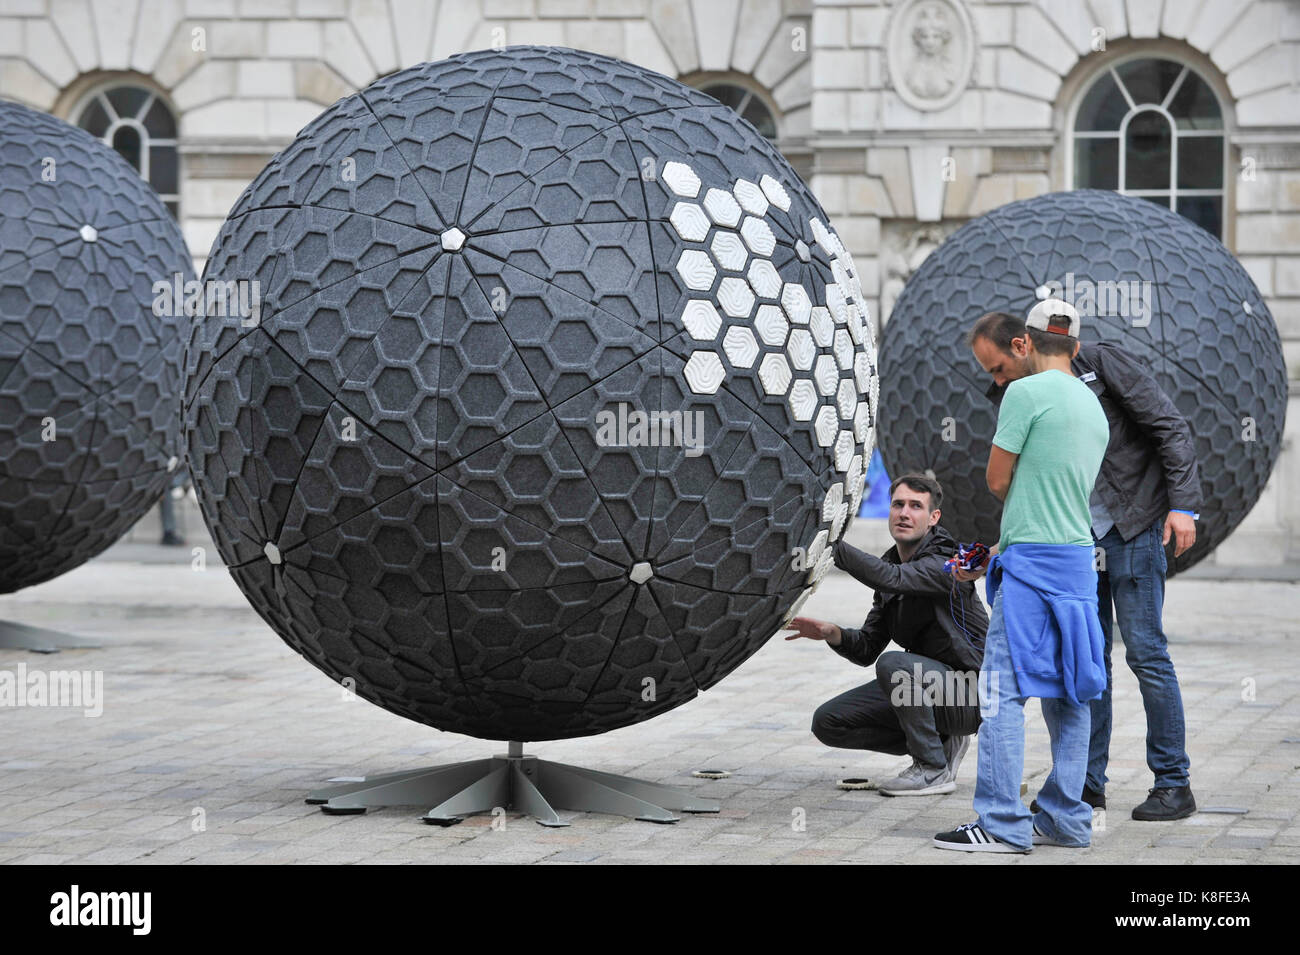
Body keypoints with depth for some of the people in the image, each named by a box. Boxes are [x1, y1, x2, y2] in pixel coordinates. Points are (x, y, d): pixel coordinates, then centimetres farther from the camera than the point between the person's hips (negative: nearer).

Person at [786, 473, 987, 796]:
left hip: (970, 693, -8)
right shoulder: (890, 563, 7)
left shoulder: (945, 564, -18)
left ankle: (934, 769, -17)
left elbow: (891, 578, -39)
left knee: (894, 664, -35)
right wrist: (831, 633, -14)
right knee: (828, 722, -3)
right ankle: (940, 742, 7)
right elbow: (866, 649, 7)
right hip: (924, 682, 8)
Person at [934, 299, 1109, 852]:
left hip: (1031, 558, -8)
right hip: (1080, 557, 8)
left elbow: (997, 481, -6)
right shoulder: (1093, 405, 15)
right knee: (1067, 694, 11)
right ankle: (1066, 819, 13)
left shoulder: (1025, 392, -9)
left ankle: (1002, 824, -10)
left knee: (1003, 691, -7)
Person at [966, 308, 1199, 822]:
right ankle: (1087, 781, 12)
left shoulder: (1102, 362, -9)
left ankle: (1173, 784, 0)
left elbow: (1171, 427, -9)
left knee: (1145, 652, -6)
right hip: (1076, 540, 6)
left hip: (1132, 528, -6)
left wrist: (1182, 505, -16)